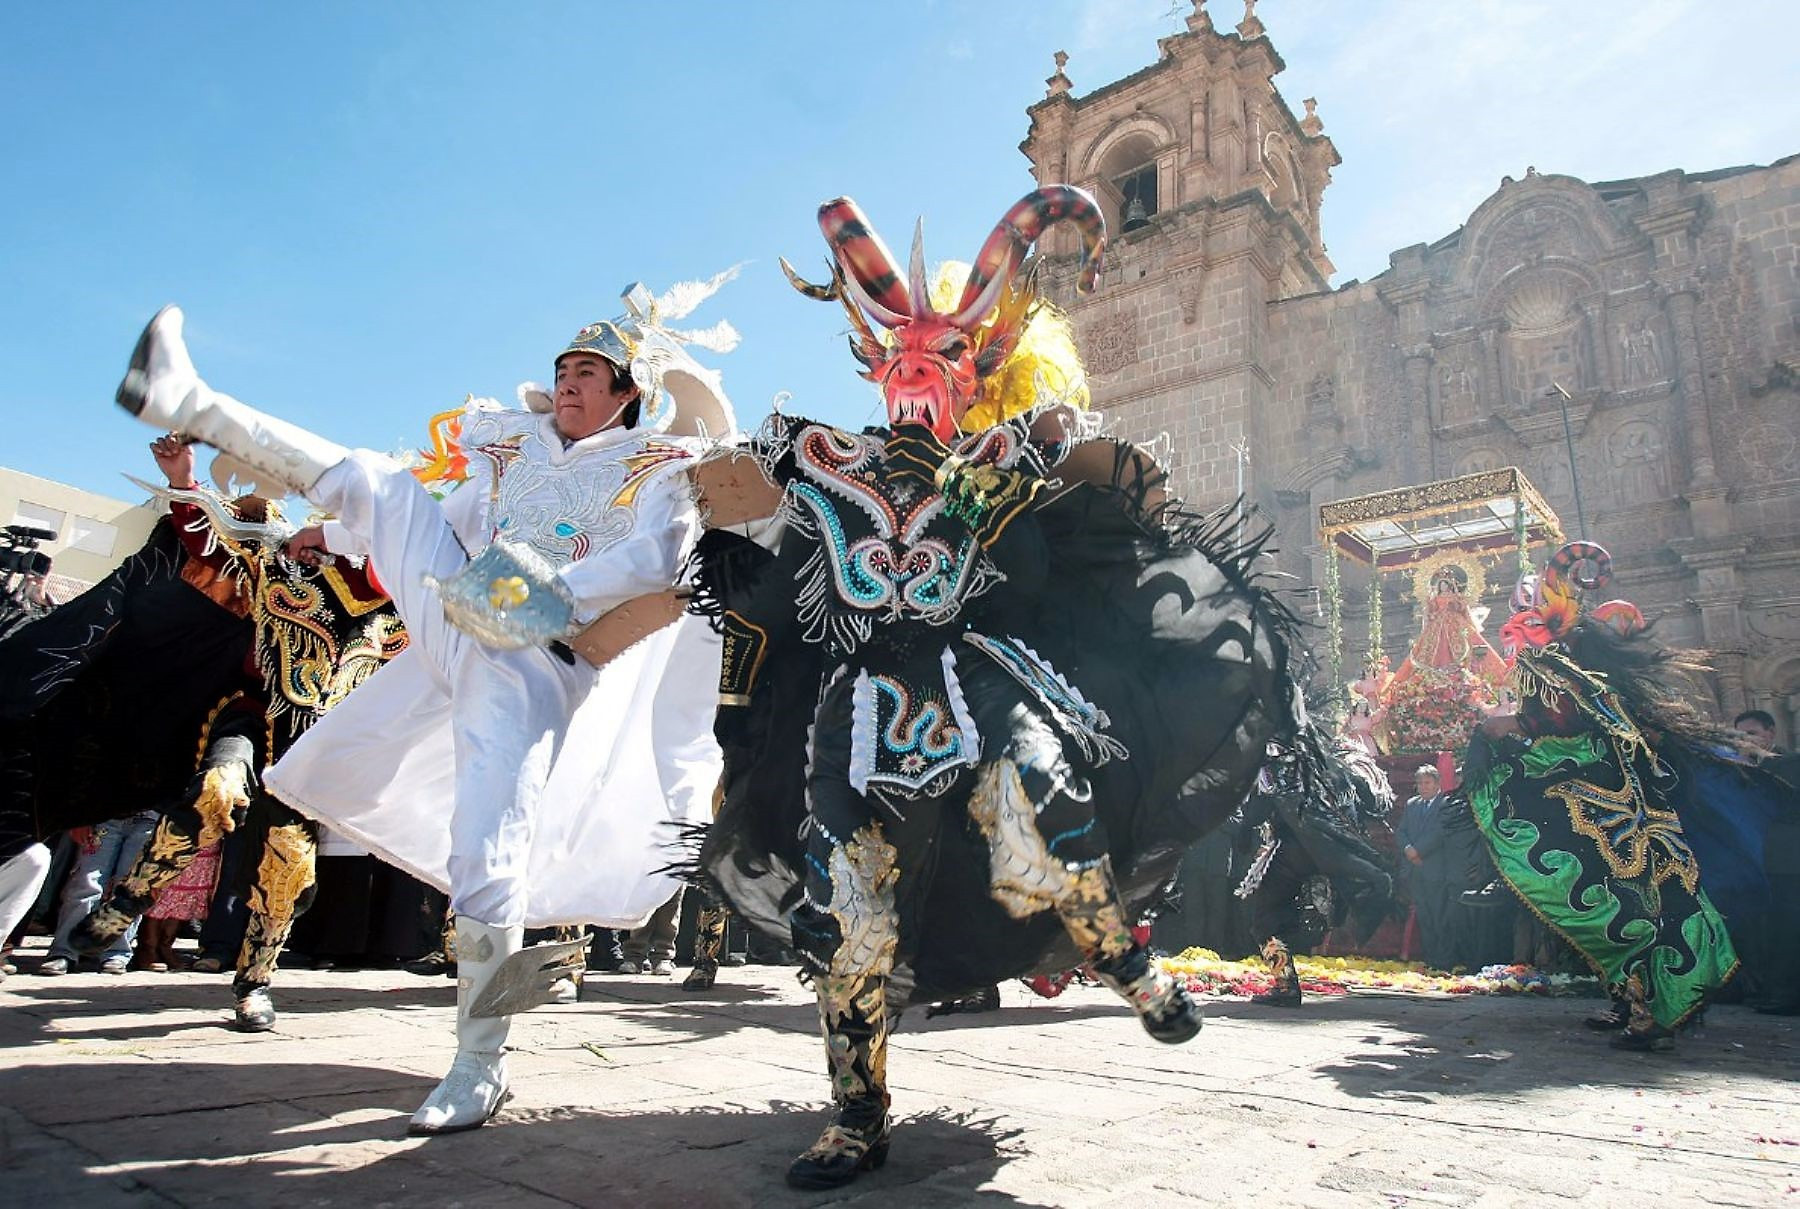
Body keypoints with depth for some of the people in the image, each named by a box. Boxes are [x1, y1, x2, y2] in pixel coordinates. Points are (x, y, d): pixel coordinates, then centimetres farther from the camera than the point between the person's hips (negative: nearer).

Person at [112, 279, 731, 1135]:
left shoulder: (658, 468, -1)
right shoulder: (516, 449, 18)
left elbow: (657, 555, -20)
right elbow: (452, 519, 30)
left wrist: (558, 593, -30)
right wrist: (343, 537, 34)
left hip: (528, 661, -6)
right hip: (458, 611, 7)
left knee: (487, 848, -17)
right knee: (376, 480, 9)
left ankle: (478, 1065, -6)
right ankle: (185, 403, 11)